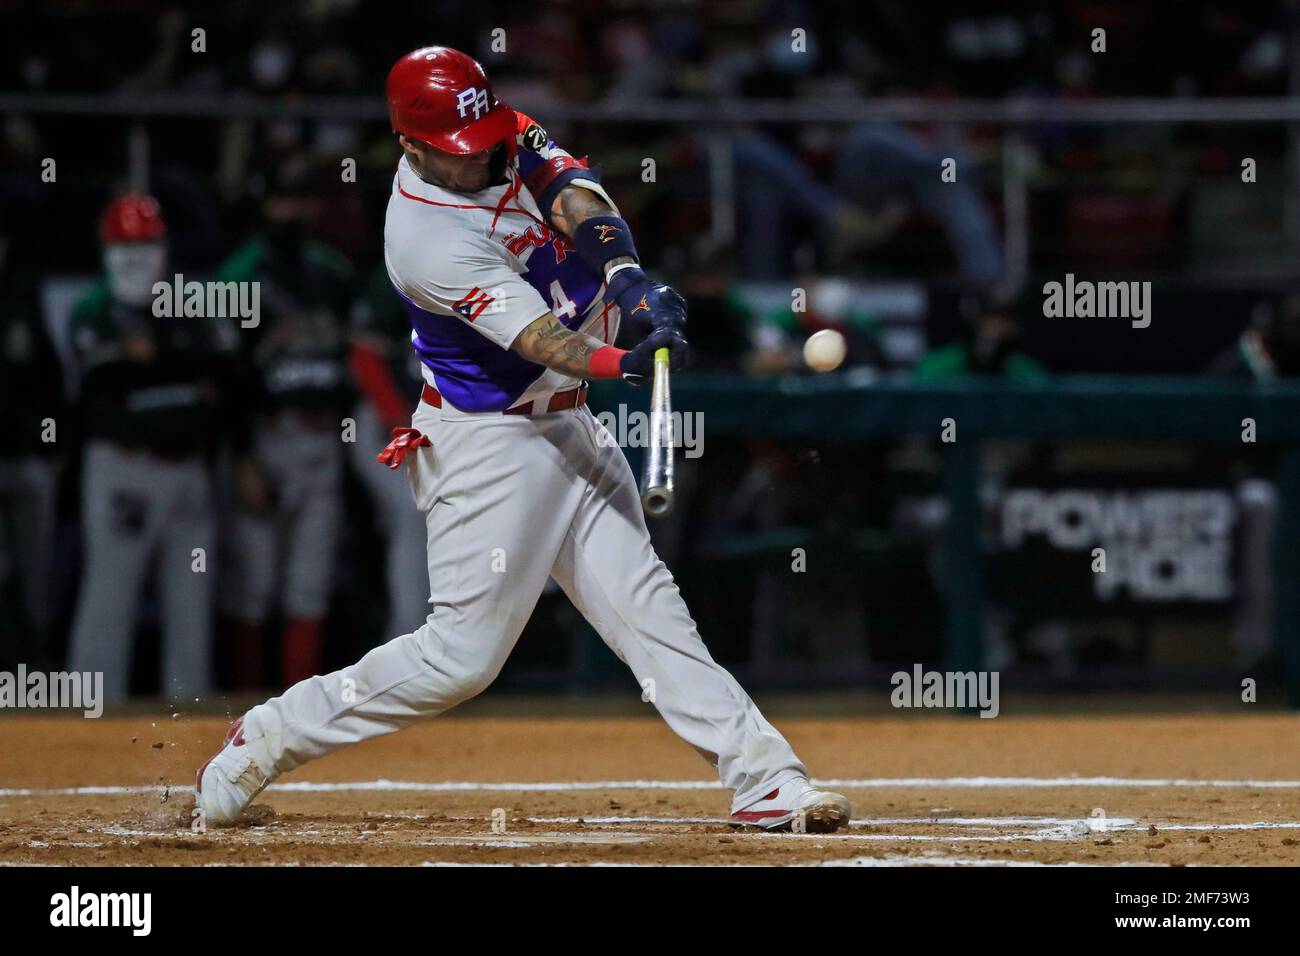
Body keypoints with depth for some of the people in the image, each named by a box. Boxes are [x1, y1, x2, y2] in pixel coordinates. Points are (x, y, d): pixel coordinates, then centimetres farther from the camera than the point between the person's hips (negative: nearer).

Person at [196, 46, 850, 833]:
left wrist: (625, 272, -34)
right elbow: (537, 339, -31)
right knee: (464, 653, -8)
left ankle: (764, 777, 2)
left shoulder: (506, 139, 0)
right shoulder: (426, 241, -24)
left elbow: (574, 193, -15)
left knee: (646, 607, 4)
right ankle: (266, 740, 4)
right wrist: (624, 362, -50)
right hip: (489, 443, -8)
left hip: (567, 428, 8)